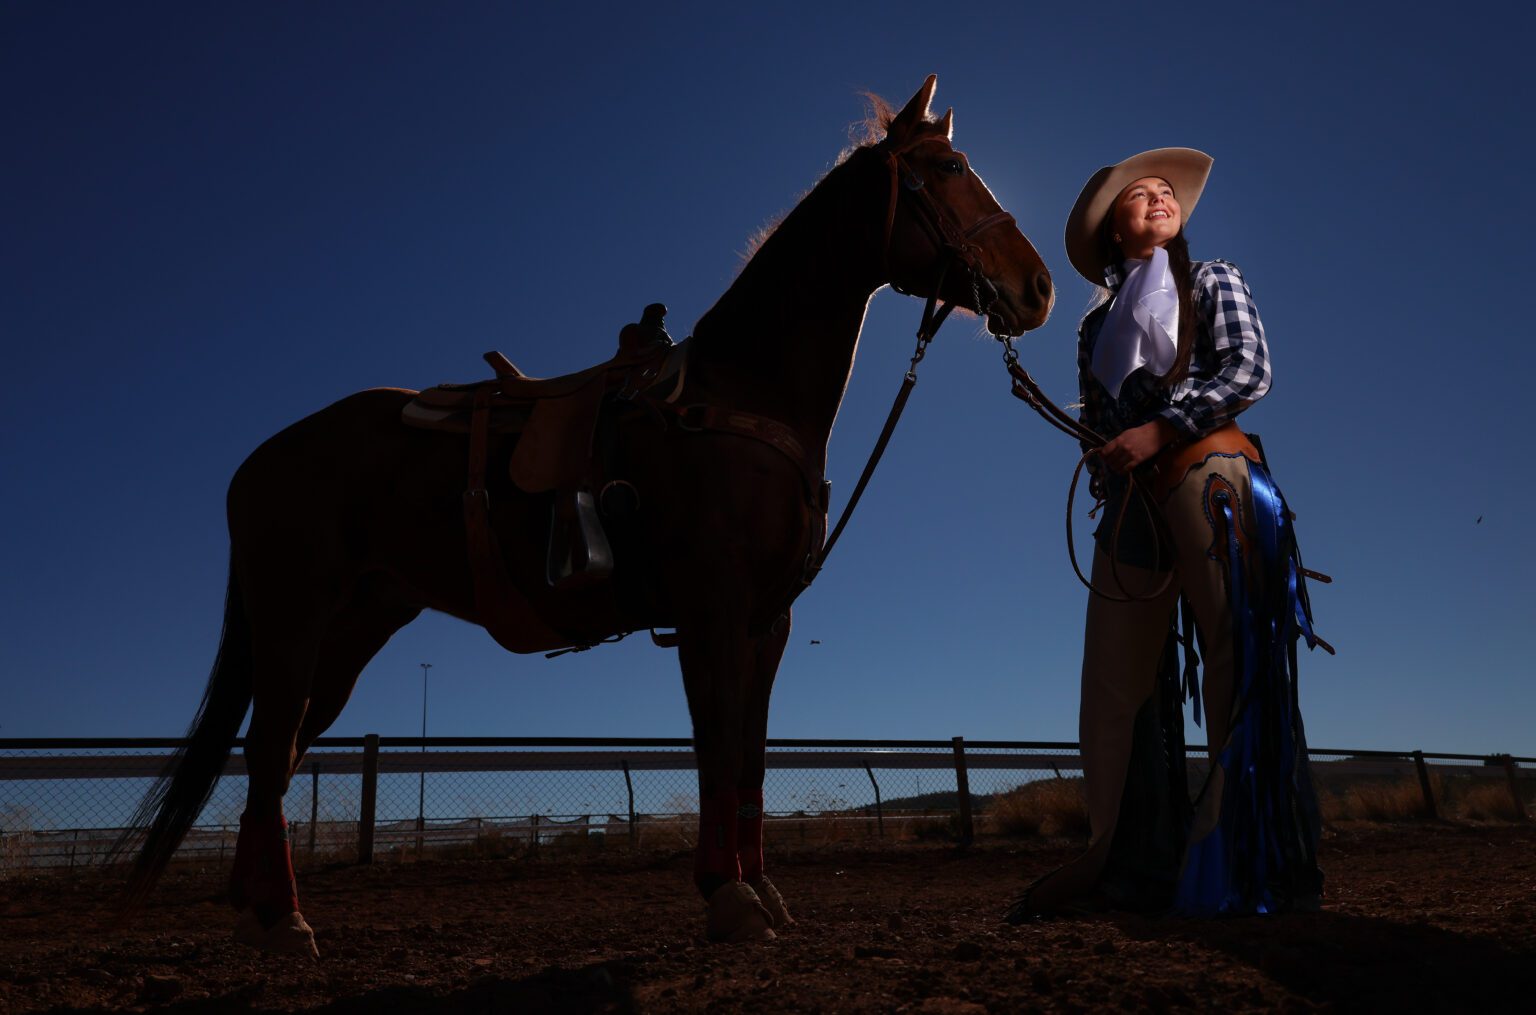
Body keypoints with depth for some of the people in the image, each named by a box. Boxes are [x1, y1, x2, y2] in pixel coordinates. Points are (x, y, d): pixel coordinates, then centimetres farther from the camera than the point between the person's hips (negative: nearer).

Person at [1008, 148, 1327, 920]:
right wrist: (1106, 463, -3)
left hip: (1208, 473, -4)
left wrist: (1158, 430, -12)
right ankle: (1117, 860, 1)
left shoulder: (1213, 283, 13)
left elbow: (1250, 371, -3)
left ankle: (1254, 861, -3)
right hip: (1130, 497, 4)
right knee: (1112, 680, -3)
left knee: (1236, 658, -8)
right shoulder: (1098, 326, 22)